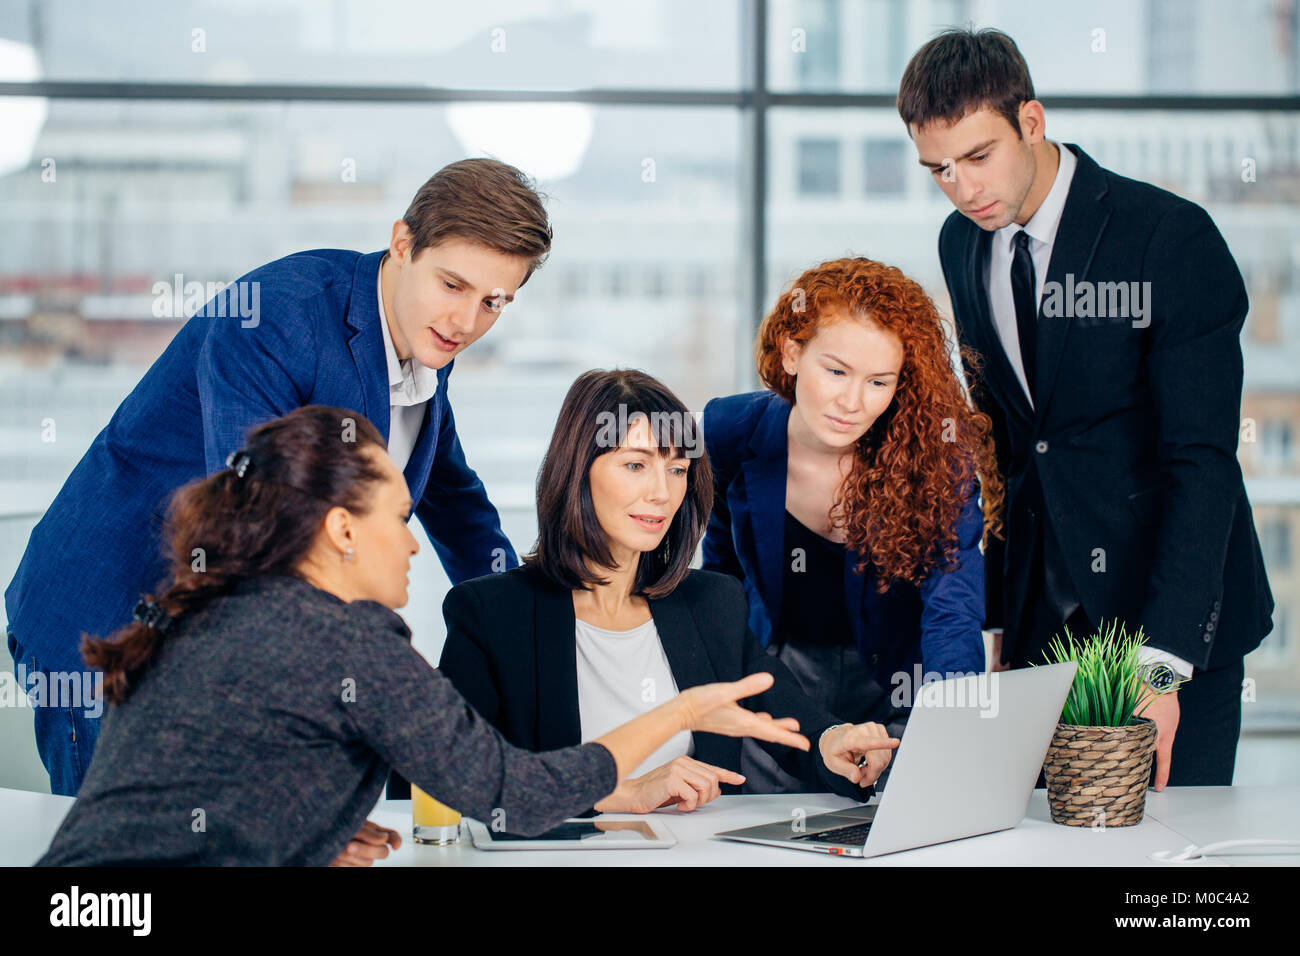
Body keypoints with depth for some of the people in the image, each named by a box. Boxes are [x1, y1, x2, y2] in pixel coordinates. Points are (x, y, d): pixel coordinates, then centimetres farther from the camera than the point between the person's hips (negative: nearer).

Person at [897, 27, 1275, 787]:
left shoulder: (1173, 238, -14)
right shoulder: (962, 247, 6)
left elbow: (1202, 460, -18)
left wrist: (1162, 662, -26)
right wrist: (997, 621, 11)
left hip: (1170, 616, -5)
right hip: (1042, 622, 5)